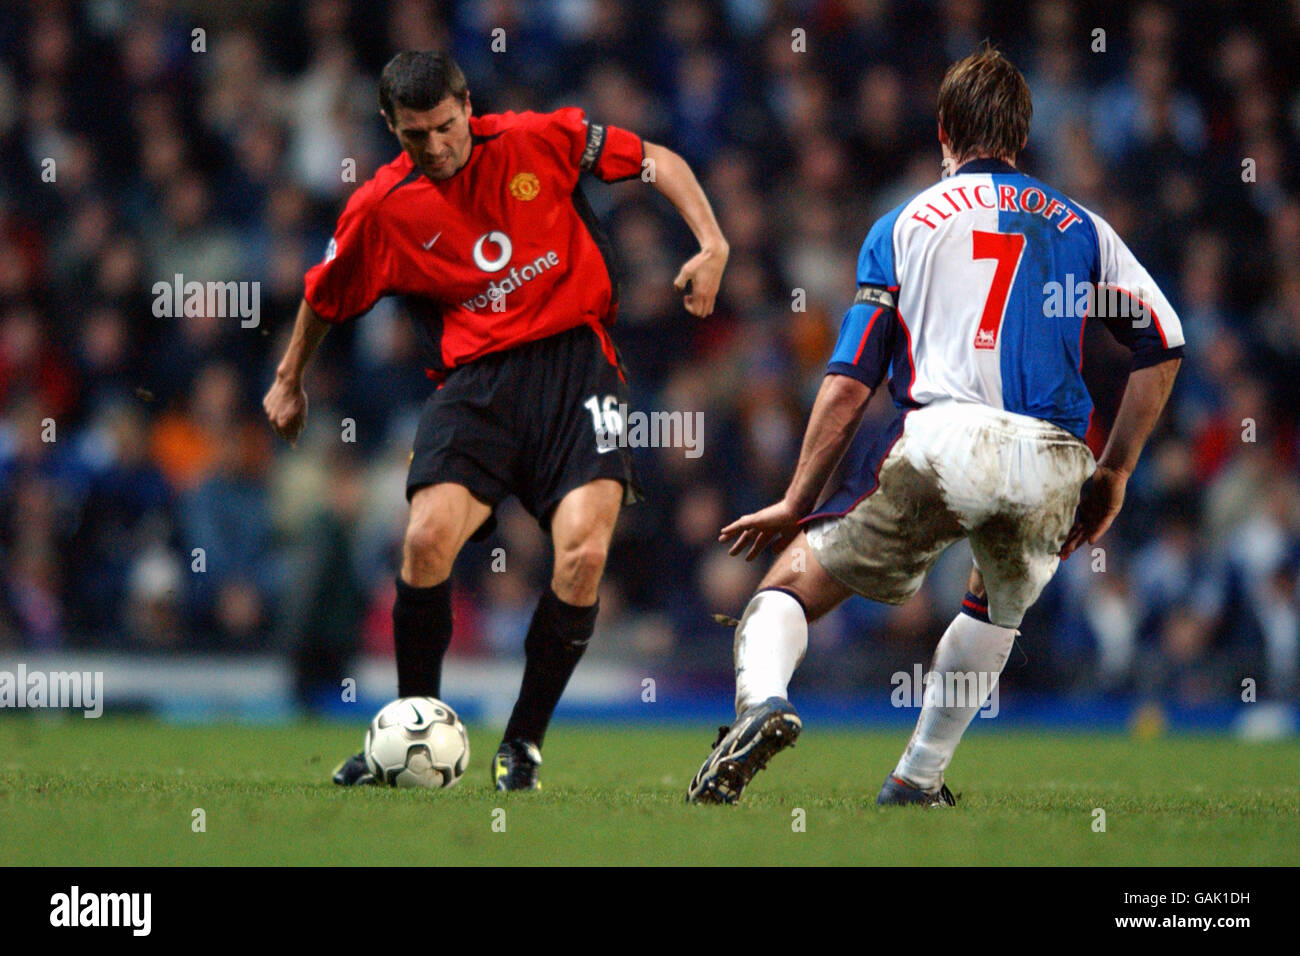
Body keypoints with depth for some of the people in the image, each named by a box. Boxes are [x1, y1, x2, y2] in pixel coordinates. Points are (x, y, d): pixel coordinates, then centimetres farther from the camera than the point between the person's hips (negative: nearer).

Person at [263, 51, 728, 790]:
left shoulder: (538, 142, -1)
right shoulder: (382, 210, 1)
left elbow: (657, 160, 8)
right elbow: (325, 298, 20)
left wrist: (712, 244, -4)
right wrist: (290, 380, 31)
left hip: (574, 356, 0)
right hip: (476, 378, 0)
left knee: (584, 551, -19)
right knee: (428, 537, -23)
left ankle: (524, 744, 0)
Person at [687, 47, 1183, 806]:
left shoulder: (904, 224, 16)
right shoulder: (1080, 226, 21)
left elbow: (850, 385, 9)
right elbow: (1165, 345, 13)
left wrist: (796, 505, 15)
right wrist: (1115, 474, 20)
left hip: (940, 439, -2)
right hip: (1053, 463, 2)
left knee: (793, 582, 7)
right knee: (999, 609, 31)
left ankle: (763, 697, -23)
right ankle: (919, 779, 26)